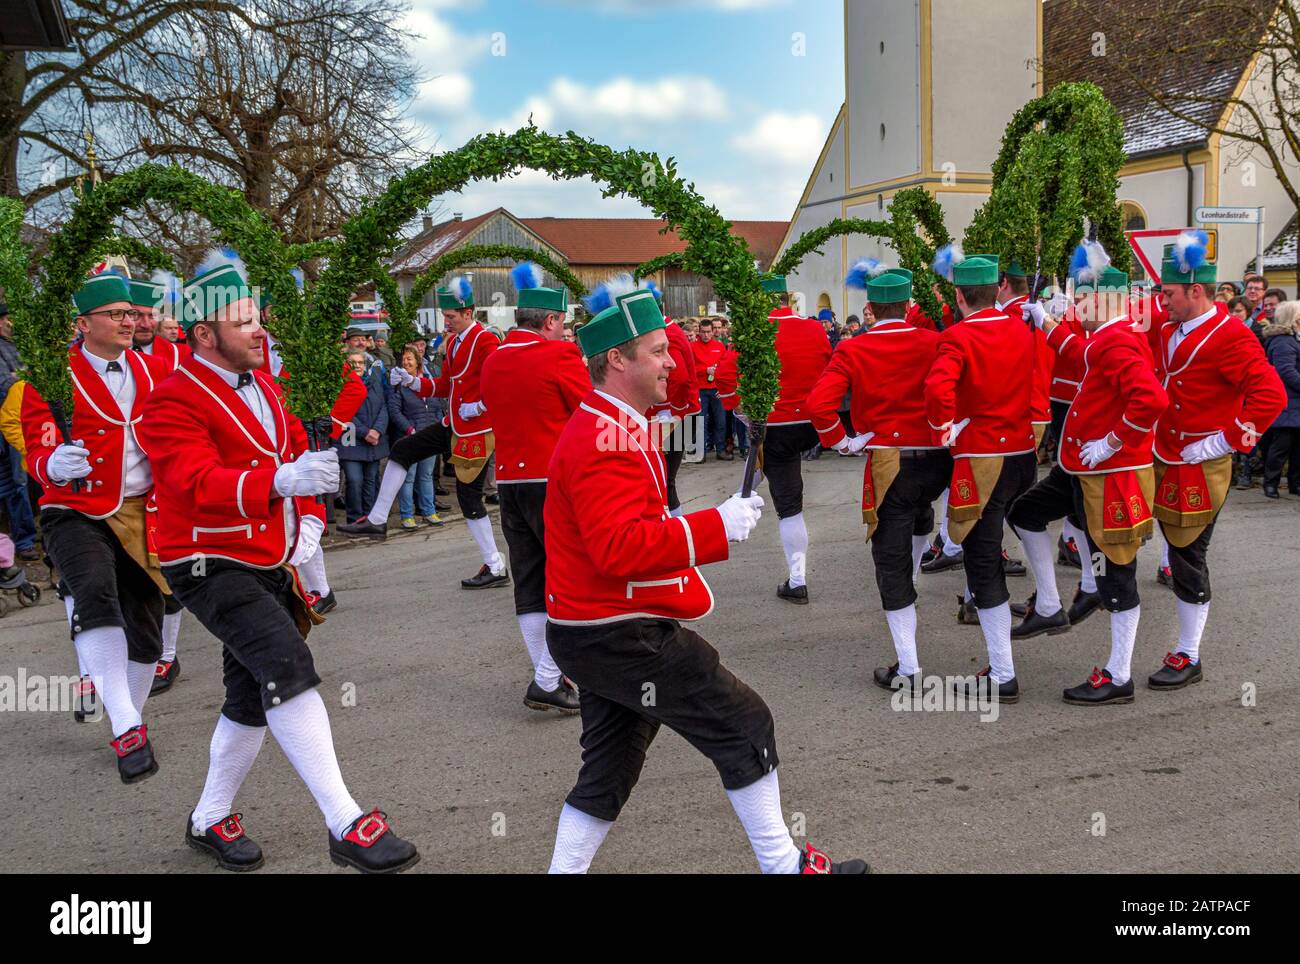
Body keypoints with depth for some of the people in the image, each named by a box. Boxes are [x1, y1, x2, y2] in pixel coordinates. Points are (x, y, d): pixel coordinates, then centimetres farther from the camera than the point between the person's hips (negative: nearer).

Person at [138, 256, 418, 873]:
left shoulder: (262, 386, 12)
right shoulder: (174, 403, -15)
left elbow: (296, 448, 21)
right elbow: (198, 483, -29)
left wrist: (310, 518, 4)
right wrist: (281, 481, -45)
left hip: (270, 563, 9)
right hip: (211, 567, -9)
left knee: (254, 695, 15)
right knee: (288, 665, -25)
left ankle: (210, 821, 34)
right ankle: (346, 826, -25)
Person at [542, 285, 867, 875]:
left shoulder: (600, 428, 15)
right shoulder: (607, 441, -21)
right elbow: (620, 547, -30)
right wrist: (717, 527, -27)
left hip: (591, 634, 11)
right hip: (623, 637, -11)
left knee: (610, 766, 16)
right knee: (745, 726, 0)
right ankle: (782, 863, 13)